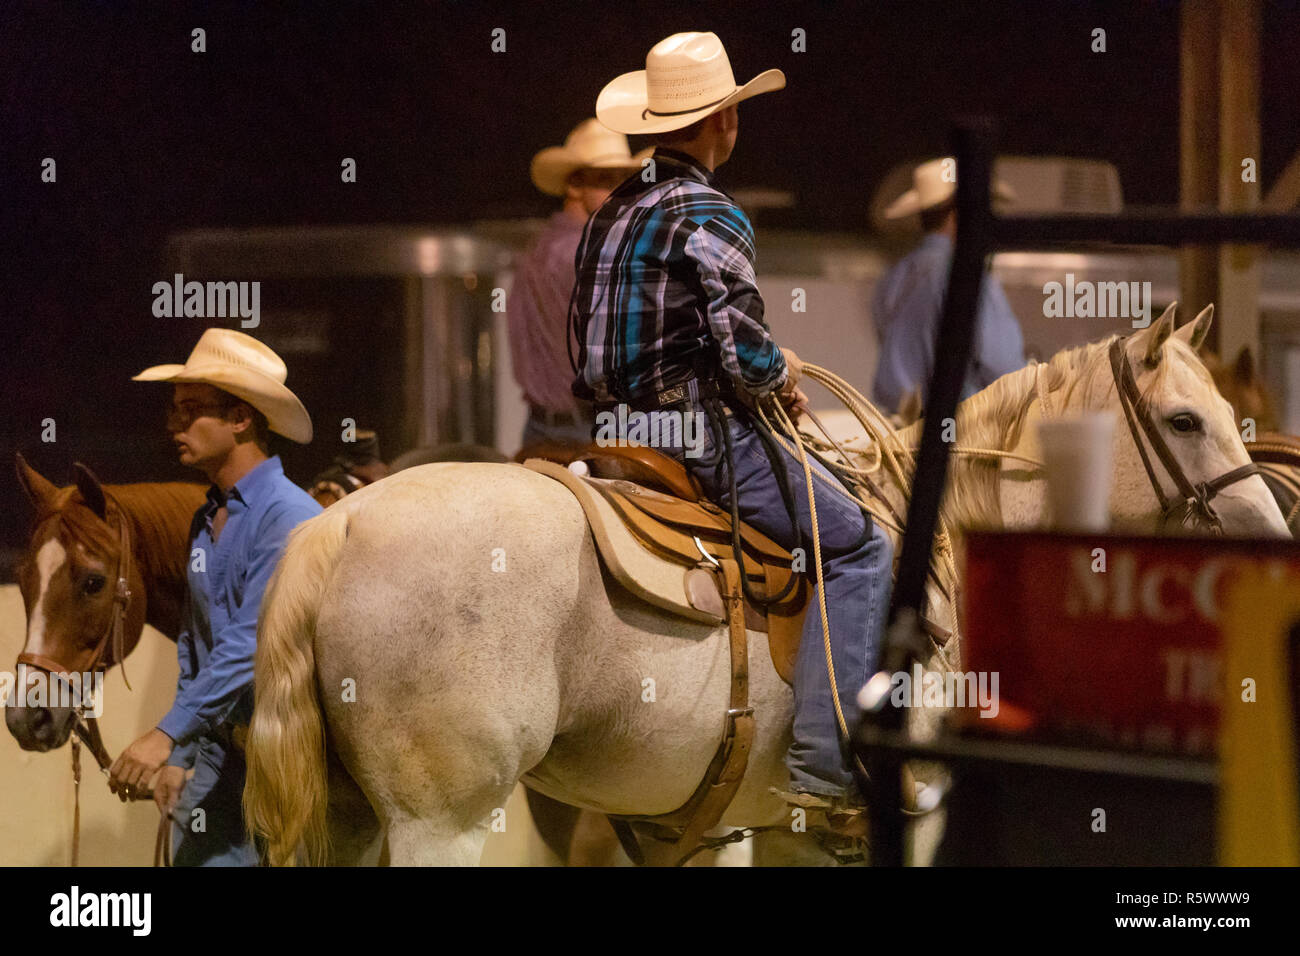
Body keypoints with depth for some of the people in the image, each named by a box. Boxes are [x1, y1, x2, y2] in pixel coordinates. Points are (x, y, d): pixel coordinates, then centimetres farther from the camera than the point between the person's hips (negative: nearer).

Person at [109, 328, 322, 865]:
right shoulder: (205, 523, 13)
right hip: (217, 748, 7)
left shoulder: (290, 518, -14)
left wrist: (168, 734, -26)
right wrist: (178, 757, 15)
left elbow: (250, 643, -22)